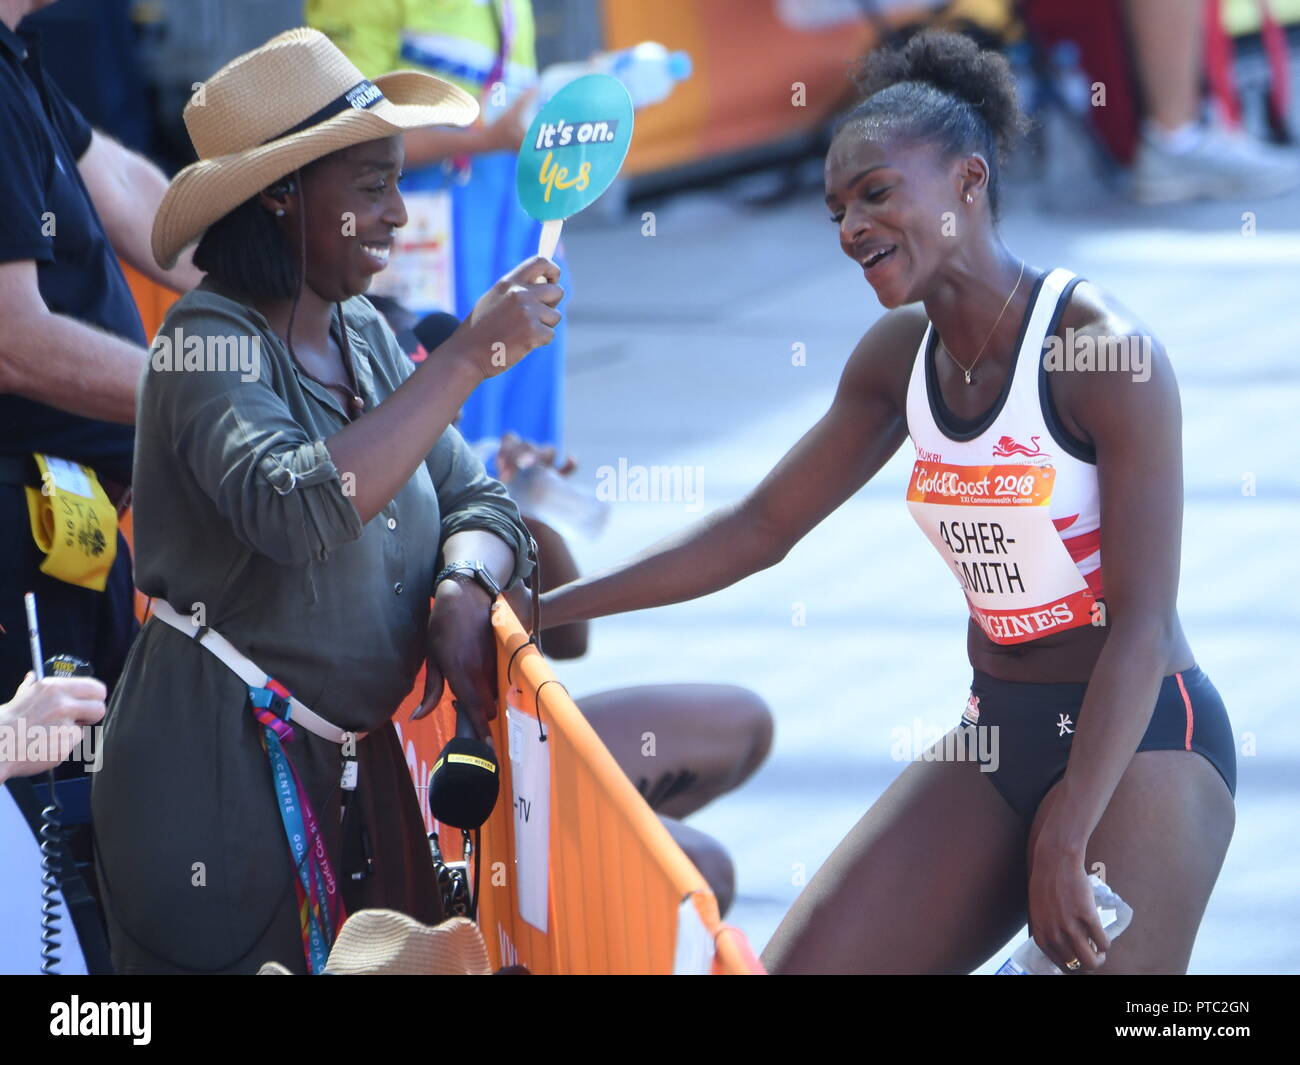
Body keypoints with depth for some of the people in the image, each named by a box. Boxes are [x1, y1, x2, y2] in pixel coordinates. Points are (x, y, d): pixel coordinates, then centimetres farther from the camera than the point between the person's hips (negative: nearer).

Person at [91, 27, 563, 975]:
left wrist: (462, 593, -13)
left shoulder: (362, 335, 9)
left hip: (355, 761, 7)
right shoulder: (212, 344, -15)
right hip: (218, 769, -7)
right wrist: (470, 358, -30)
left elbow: (477, 501, 12)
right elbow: (297, 507, -33)